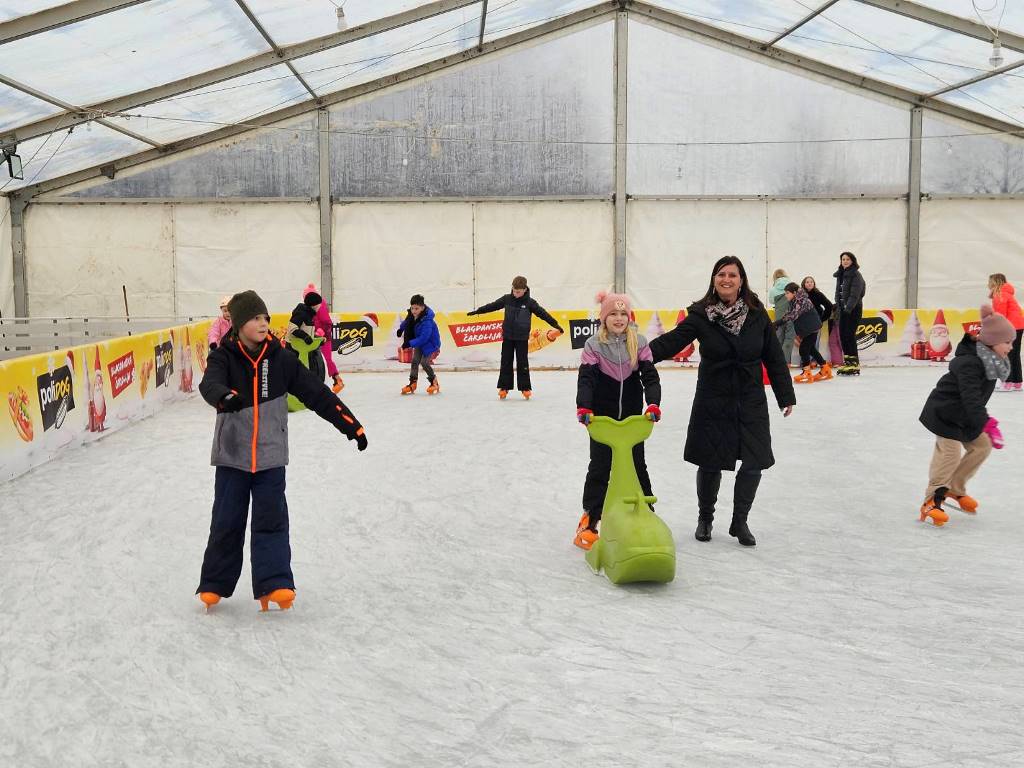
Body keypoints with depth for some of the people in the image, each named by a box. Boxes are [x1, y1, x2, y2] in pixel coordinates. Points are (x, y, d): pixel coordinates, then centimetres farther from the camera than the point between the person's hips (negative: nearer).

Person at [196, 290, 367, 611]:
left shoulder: (281, 359, -2)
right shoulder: (223, 358, -7)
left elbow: (317, 394, 0)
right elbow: (209, 384, -28)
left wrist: (351, 424, -3)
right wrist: (225, 396, -53)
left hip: (270, 456, 1)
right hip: (232, 455, -1)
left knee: (272, 521, -1)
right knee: (226, 522, 7)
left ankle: (275, 585, 2)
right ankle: (214, 584, 22)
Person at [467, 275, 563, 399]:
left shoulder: (530, 302, -7)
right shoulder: (507, 299, 0)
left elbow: (542, 313, -7)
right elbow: (492, 306, 7)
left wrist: (555, 324, -11)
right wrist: (477, 311, 9)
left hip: (522, 338, -2)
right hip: (507, 336, 2)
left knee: (522, 363, 1)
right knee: (506, 362, 5)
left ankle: (525, 388, 9)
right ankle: (504, 387, 10)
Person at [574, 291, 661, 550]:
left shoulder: (639, 343, -2)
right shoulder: (594, 345, -7)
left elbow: (650, 376, -8)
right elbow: (586, 378, -16)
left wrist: (653, 404, -25)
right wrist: (583, 408, -32)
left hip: (632, 417, 2)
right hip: (602, 417, -2)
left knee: (637, 466, 10)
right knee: (599, 468, 5)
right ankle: (589, 521, 15)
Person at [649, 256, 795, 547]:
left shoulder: (757, 314, -3)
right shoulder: (701, 315, -8)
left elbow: (774, 358, 2)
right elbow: (670, 342, -15)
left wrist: (786, 396, 6)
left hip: (751, 403, 2)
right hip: (712, 403, -2)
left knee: (753, 464, 1)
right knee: (710, 464, 7)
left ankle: (740, 521, 23)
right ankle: (705, 518, 31)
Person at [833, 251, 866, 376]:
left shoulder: (856, 275, -10)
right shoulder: (840, 275, 15)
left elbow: (855, 295, -18)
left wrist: (848, 308, -25)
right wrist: (838, 309, 15)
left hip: (853, 309, -8)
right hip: (843, 308, 8)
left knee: (849, 334, -11)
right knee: (842, 335, 7)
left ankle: (854, 365, -7)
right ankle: (847, 362, 16)